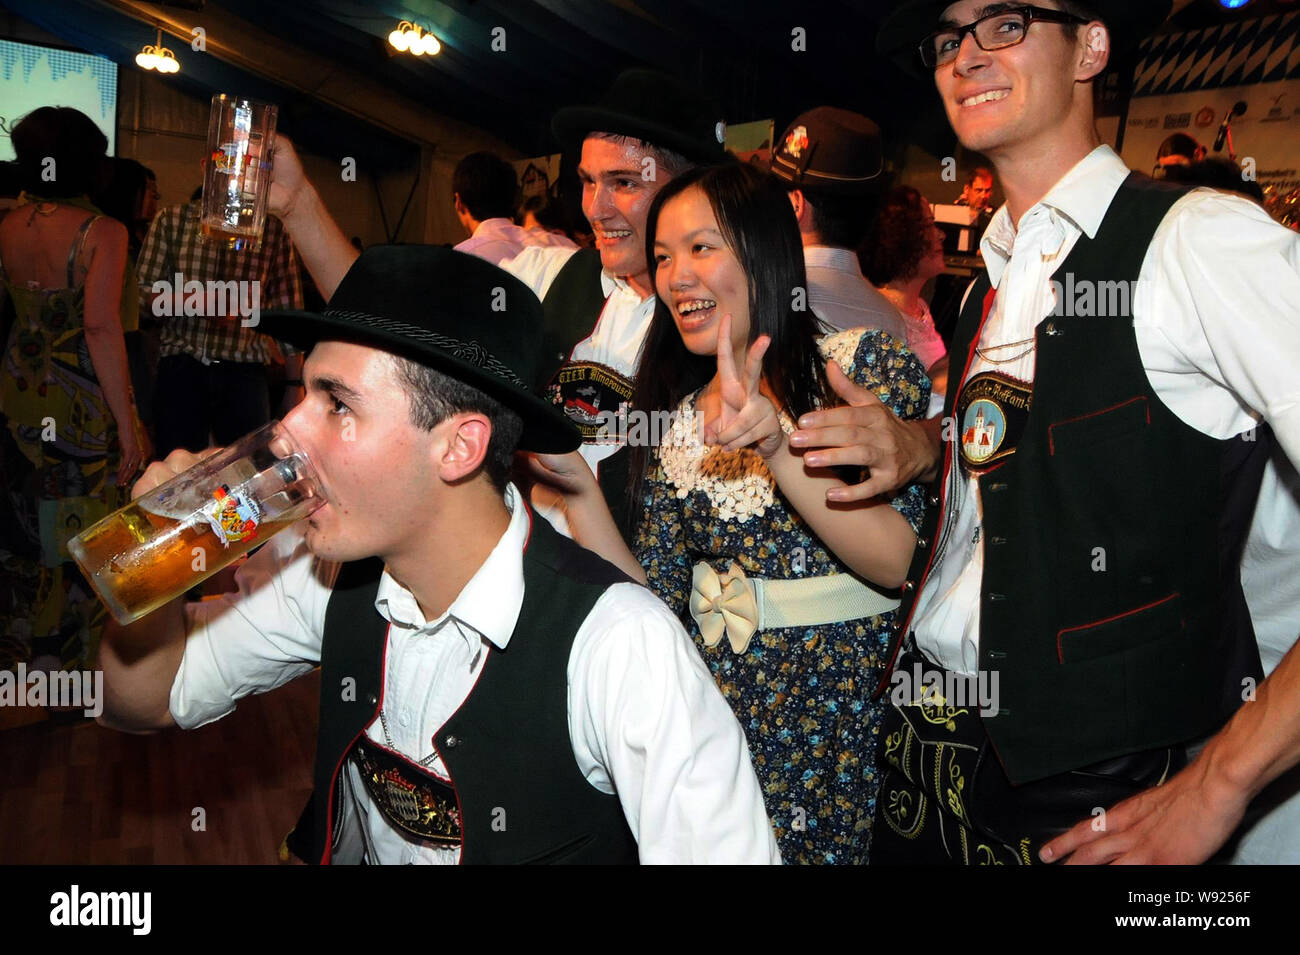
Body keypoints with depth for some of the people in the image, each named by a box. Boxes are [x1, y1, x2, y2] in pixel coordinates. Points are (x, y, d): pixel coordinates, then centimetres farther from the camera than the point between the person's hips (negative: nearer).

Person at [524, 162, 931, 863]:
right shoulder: (677, 419, 4)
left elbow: (896, 559, -18)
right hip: (720, 713, 3)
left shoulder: (864, 361, -7)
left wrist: (775, 444, -29)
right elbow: (656, 604, -1)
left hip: (850, 712, -3)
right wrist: (578, 488, -13)